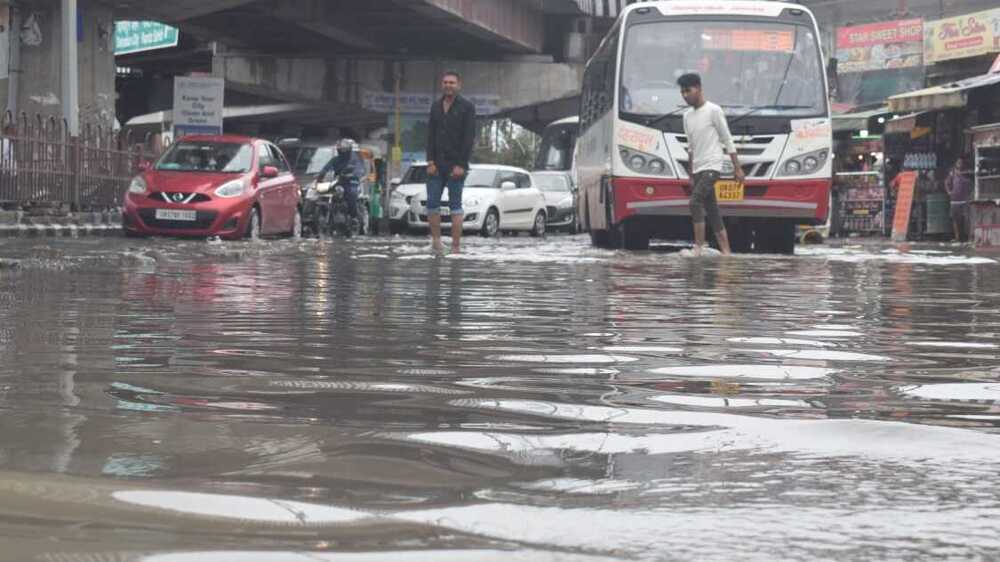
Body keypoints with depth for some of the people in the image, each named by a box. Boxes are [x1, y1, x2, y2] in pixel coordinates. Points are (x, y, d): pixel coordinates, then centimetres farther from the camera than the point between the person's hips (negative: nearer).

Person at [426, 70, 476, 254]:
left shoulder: (467, 107, -2)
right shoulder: (436, 107, 13)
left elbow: (469, 137, -7)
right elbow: (431, 135, 10)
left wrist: (461, 165, -14)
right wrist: (430, 161, -1)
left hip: (456, 165, -5)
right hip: (436, 165, 5)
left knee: (455, 205, -3)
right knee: (432, 204, 0)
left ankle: (456, 246, -2)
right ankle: (436, 242, 9)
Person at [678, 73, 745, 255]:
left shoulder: (713, 111, -6)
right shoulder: (687, 116, 15)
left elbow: (727, 140, -4)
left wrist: (738, 168, -5)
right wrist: (691, 175, 20)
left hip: (712, 167, -7)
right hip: (698, 170, 7)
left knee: (696, 201, -23)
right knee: (712, 211, 6)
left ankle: (698, 247, -24)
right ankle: (726, 253, 8)